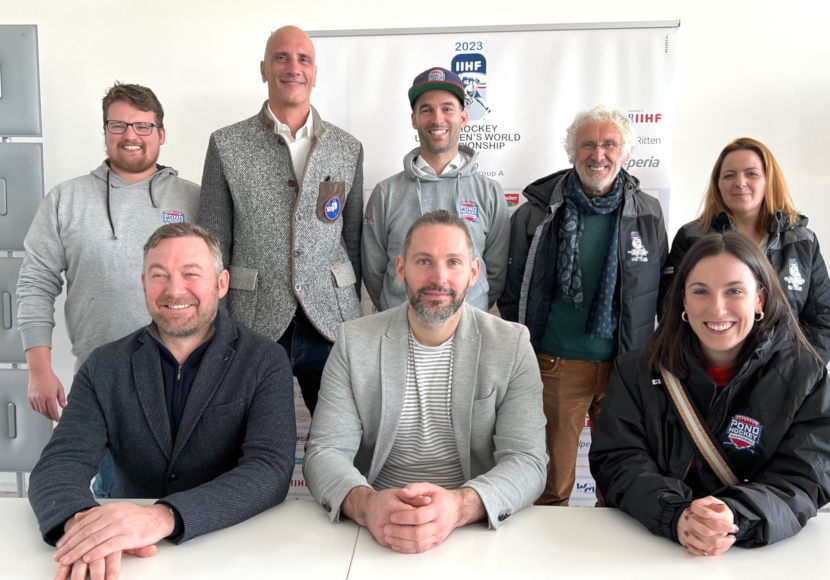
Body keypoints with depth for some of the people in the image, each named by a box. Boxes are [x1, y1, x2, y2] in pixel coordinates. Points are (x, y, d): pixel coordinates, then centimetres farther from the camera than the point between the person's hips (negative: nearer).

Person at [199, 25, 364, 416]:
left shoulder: (348, 148, 8)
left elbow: (354, 241, 11)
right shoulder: (226, 145, 2)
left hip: (331, 324, 2)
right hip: (254, 325, -1)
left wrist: (353, 318, 10)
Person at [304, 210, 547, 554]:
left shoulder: (512, 345, -2)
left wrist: (460, 505, -28)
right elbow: (326, 452, -5)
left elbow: (527, 462, -8)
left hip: (476, 526, 0)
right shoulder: (354, 343, -1)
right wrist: (364, 504, -27)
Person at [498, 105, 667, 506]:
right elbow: (513, 290, 3)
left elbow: (660, 290, 13)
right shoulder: (538, 212, -3)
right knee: (552, 477, 9)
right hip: (556, 364, -2)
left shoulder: (648, 214, 4)